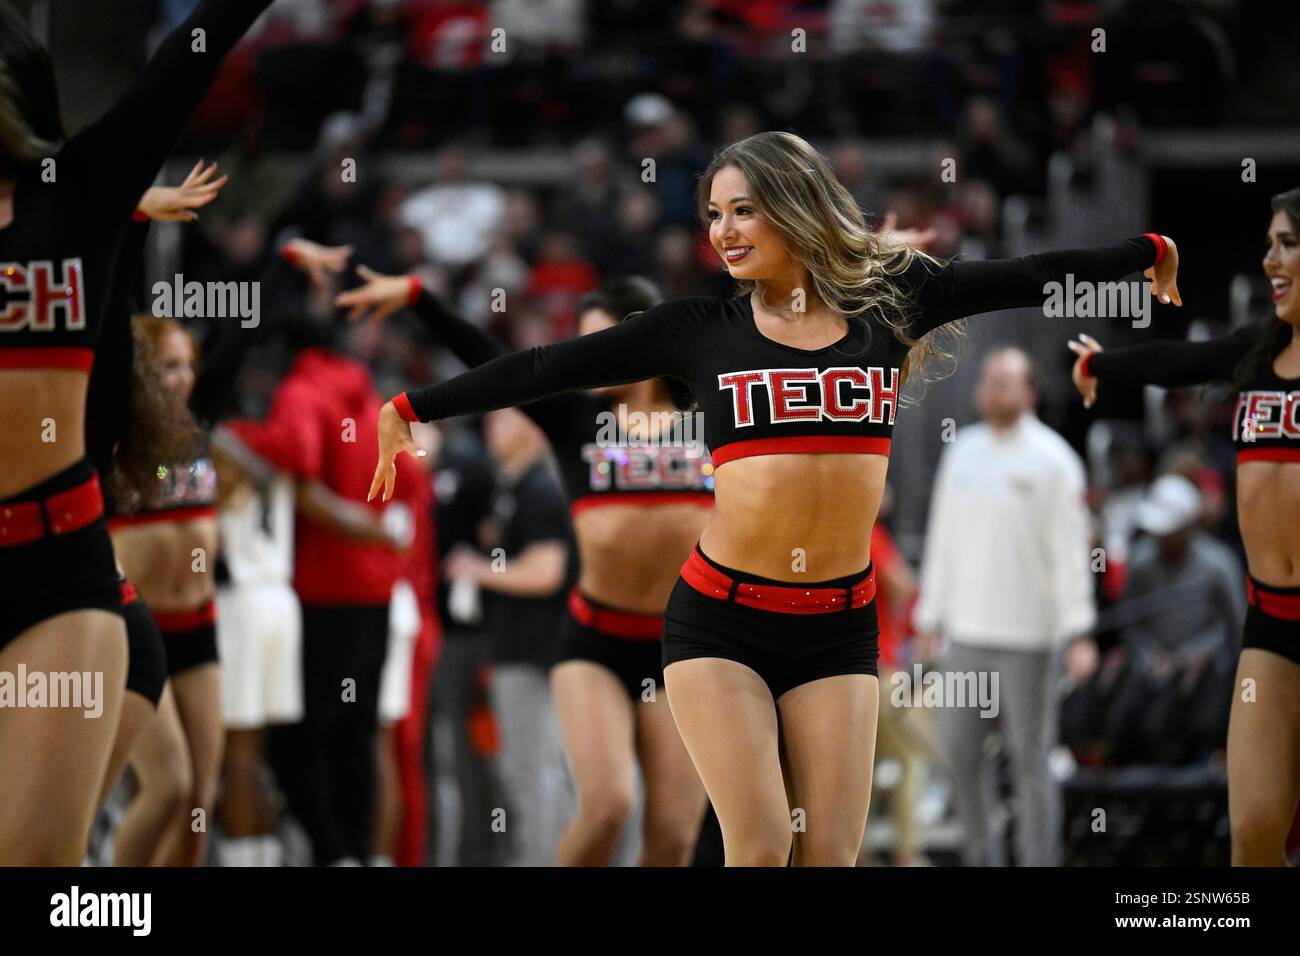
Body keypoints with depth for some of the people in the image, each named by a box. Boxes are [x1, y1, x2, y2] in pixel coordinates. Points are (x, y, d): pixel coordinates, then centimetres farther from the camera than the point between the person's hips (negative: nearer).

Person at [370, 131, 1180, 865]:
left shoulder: (887, 302, 6)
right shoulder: (703, 331, 3)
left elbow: (1028, 277, 16)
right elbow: (551, 367, 4)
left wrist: (1147, 252, 27)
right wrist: (415, 410, 5)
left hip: (840, 625, 2)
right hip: (720, 620, -1)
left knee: (831, 856, -3)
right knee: (760, 847, -12)